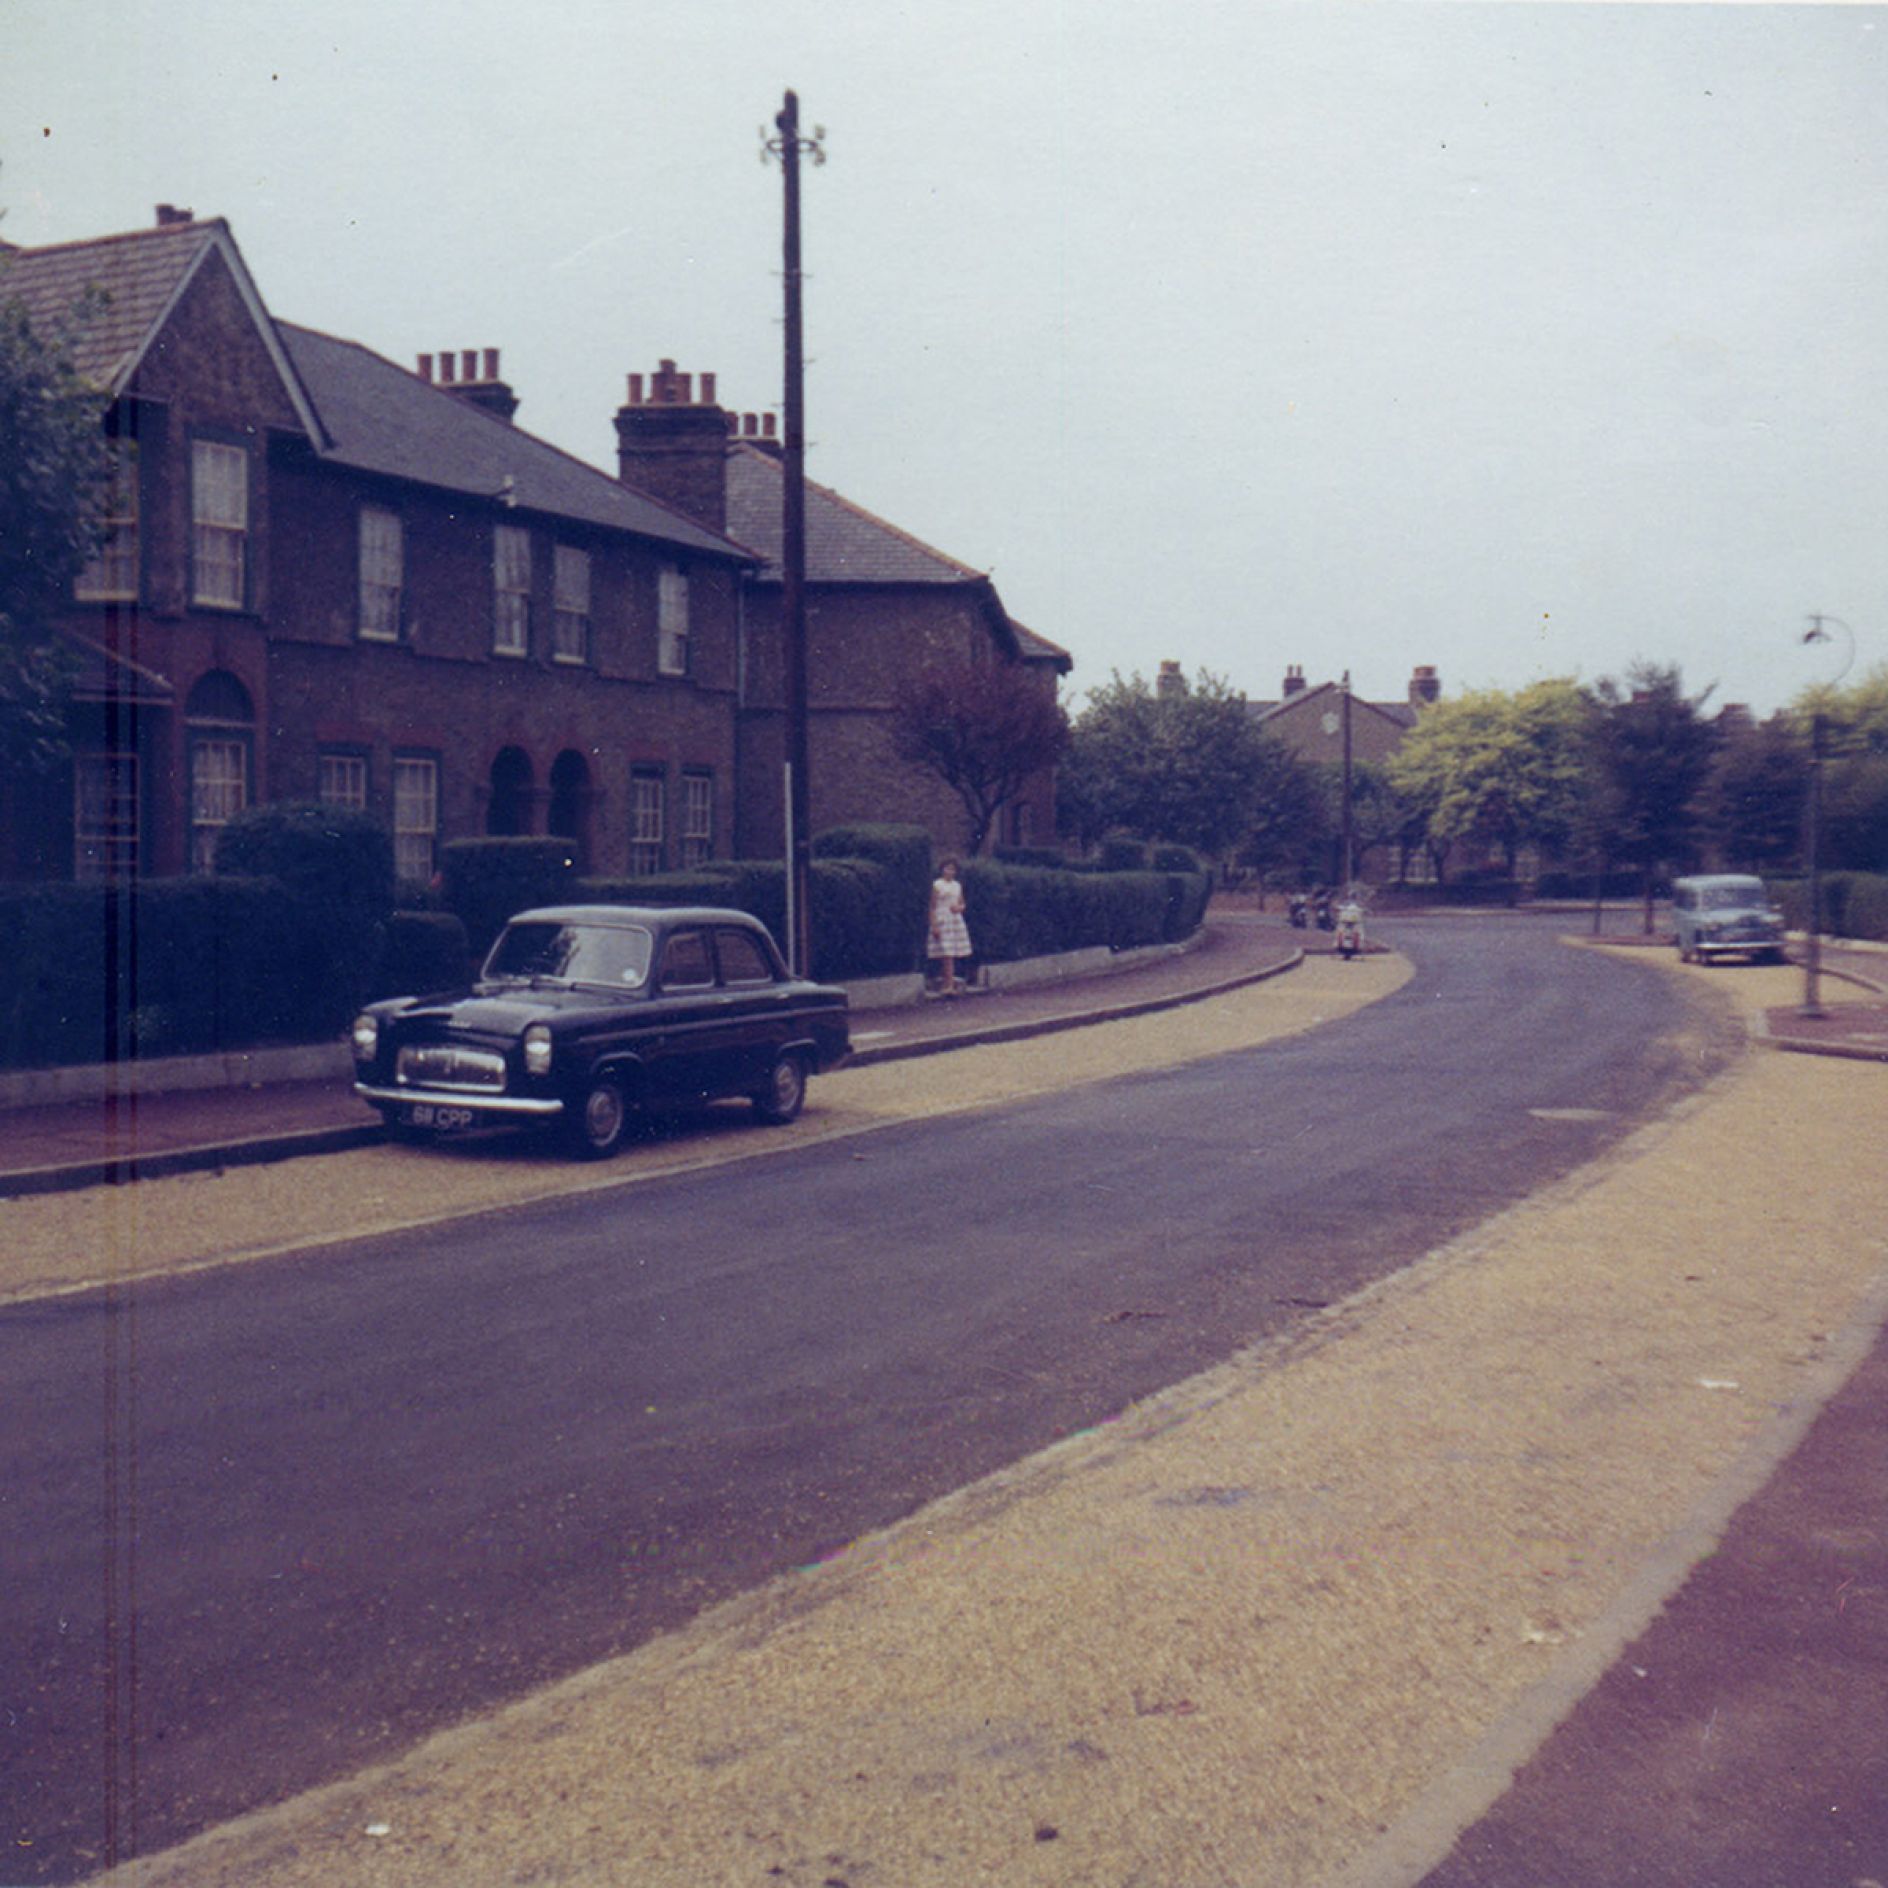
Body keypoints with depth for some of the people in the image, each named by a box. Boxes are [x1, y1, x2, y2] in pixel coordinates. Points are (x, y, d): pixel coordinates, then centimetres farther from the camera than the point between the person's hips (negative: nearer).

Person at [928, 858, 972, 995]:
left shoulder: (957, 885, 12)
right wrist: (934, 925, -11)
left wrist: (958, 908, -4)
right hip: (942, 920, -5)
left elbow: (962, 904, 21)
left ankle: (948, 983, 5)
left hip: (956, 920, 5)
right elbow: (933, 907, -4)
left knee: (952, 954, 1)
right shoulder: (937, 885, -2)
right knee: (946, 954, -11)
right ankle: (949, 983, -13)